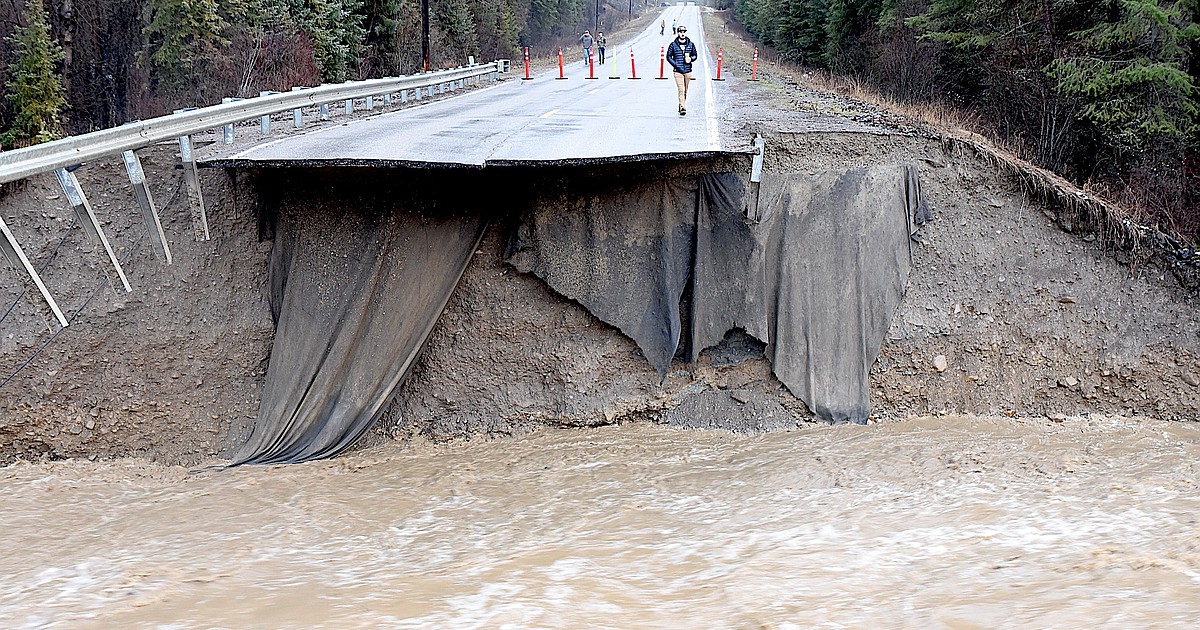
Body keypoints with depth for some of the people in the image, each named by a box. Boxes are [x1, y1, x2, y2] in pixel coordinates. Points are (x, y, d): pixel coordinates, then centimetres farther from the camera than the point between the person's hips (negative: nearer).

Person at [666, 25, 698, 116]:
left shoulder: (691, 44, 7)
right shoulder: (673, 44, 0)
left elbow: (695, 55, 15)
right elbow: (668, 56, 4)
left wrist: (691, 59, -8)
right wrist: (675, 65, -9)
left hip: (688, 71, 3)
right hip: (678, 71, -3)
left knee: (685, 91, 11)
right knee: (681, 90, -14)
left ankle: (682, 106, 25)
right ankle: (682, 108, -18)